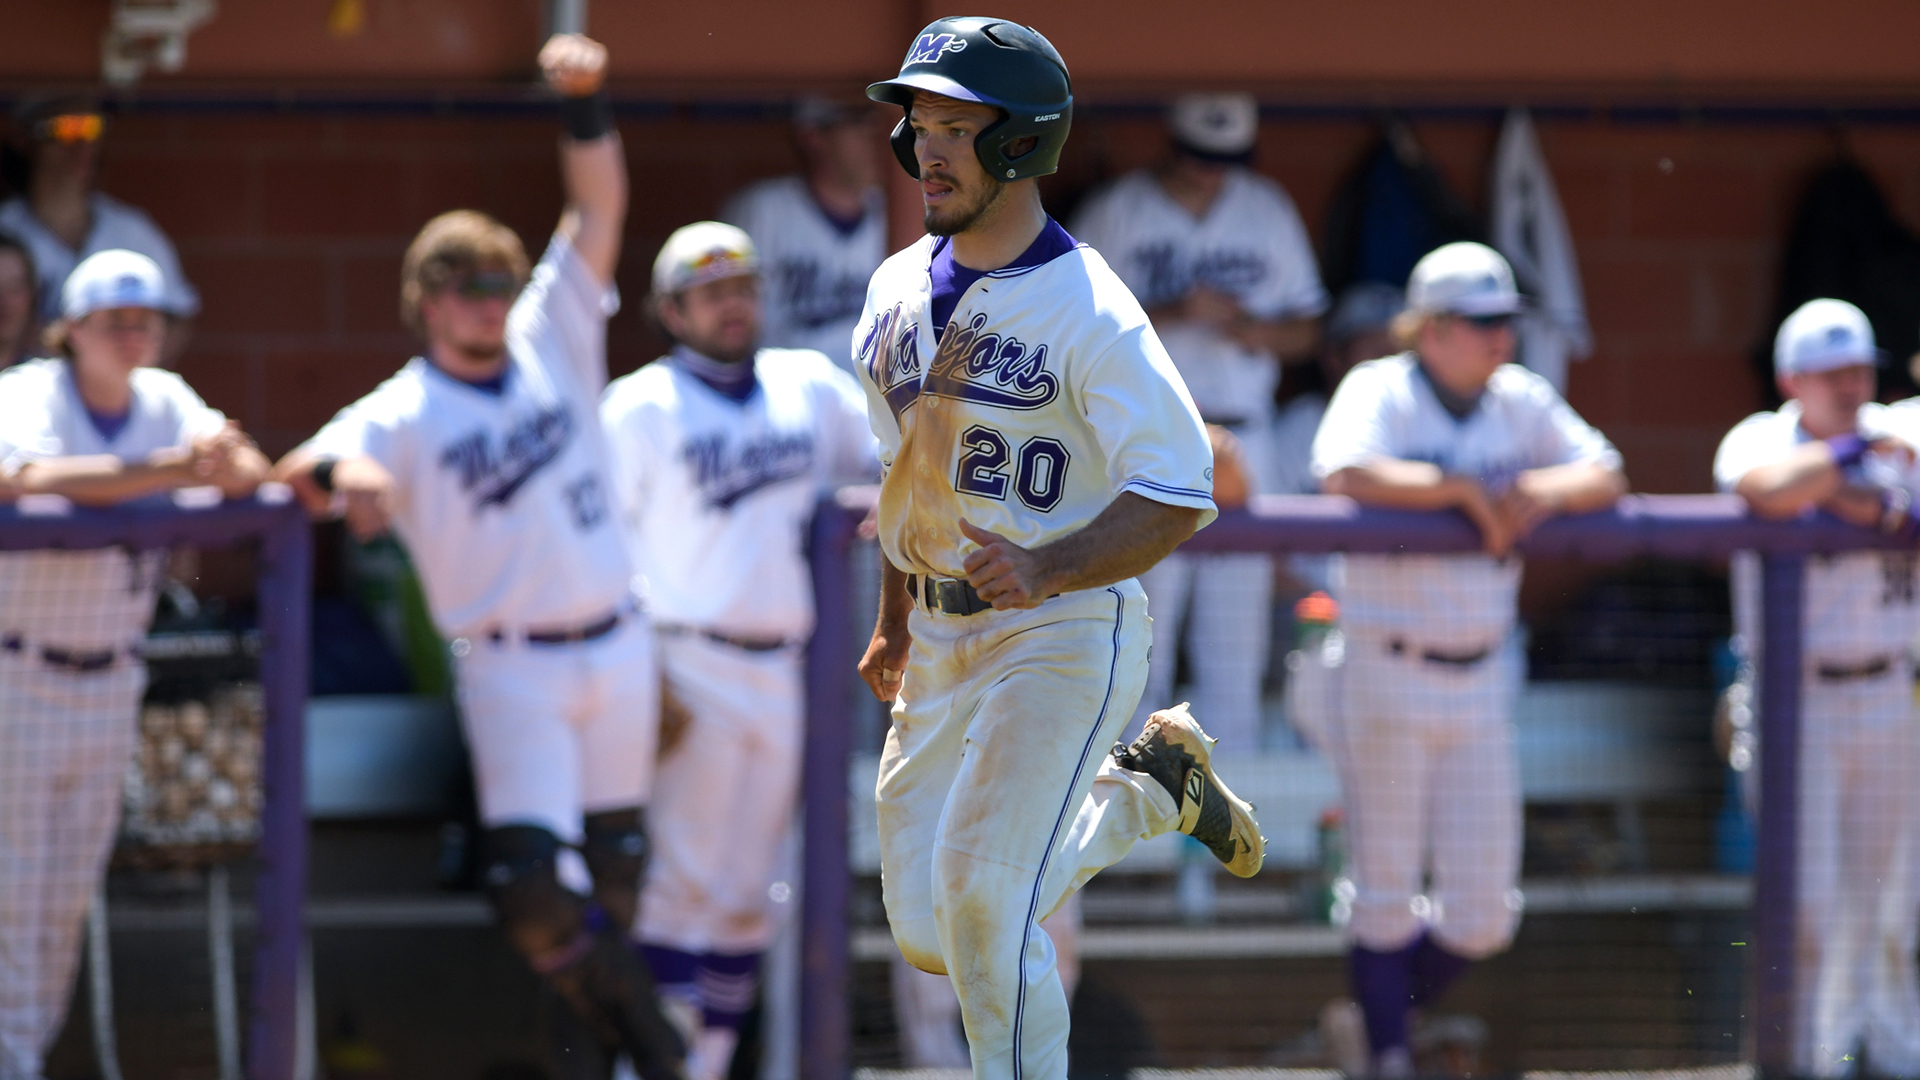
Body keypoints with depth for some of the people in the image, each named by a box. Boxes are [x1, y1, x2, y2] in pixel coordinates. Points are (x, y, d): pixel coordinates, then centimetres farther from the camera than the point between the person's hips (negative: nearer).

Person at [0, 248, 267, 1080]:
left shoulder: (166, 403, 2)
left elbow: (253, 477, -11)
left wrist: (225, 460, -36)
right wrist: (165, 471, -47)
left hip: (109, 683, 5)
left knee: (69, 896, 10)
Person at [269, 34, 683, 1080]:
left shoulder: (553, 340, 6)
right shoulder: (403, 412, -3)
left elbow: (598, 208, 1)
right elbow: (296, 468, -16)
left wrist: (583, 100, -14)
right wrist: (342, 471, -40)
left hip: (616, 648, 4)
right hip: (510, 669, -4)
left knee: (612, 864, 13)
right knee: (530, 877, -14)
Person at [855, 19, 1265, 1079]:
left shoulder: (1088, 310, -17)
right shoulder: (898, 287, 7)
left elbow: (1181, 495, -19)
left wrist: (1049, 571, -32)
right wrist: (894, 622, 24)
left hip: (1064, 633, -7)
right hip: (943, 635, 7)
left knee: (980, 890, -18)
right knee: (929, 932, 8)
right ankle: (1147, 792, 28)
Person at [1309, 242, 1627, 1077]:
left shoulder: (1520, 402, 7)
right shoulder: (1378, 391, -8)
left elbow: (1606, 476, 4)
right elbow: (1345, 472, -26)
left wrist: (1544, 491, -16)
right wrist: (1466, 491, -21)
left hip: (1482, 683, 5)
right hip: (1386, 672, -5)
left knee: (1482, 917, 4)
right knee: (1387, 895, 0)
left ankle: (1385, 1002, 28)